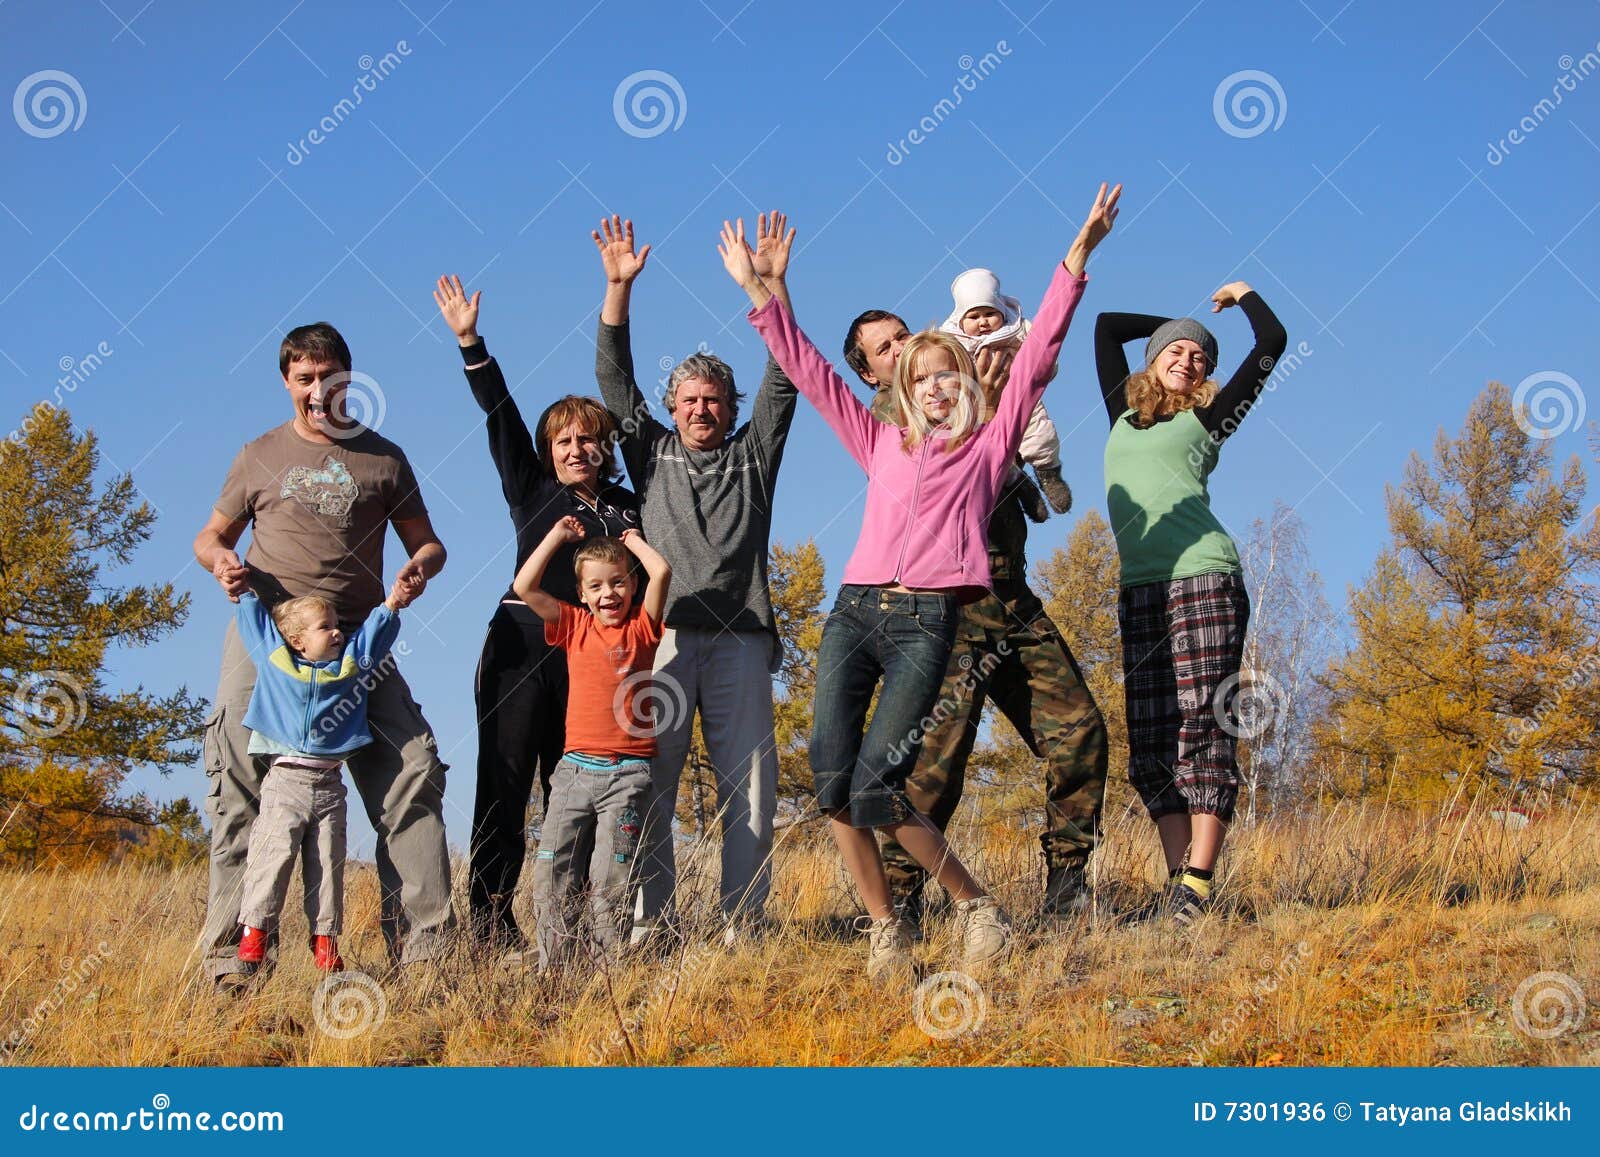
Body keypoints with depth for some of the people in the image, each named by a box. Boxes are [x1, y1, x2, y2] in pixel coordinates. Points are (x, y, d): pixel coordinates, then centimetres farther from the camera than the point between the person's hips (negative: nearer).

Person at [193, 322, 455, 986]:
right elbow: (210, 536, 20)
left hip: (357, 642, 1)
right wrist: (221, 562, -4)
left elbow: (426, 540, 19)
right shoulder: (261, 456, 14)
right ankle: (230, 951, -3)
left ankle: (424, 944, -9)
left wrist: (422, 565, -5)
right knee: (242, 788, -7)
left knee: (413, 771, -11)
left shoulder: (383, 458, 15)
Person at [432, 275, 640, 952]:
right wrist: (470, 343, -4)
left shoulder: (628, 508, 16)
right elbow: (500, 415, 2)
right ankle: (490, 921, -6)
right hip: (523, 645, -3)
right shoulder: (532, 490, 9)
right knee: (506, 780, -6)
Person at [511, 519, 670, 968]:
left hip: (628, 773, -3)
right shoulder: (574, 627, 11)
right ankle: (552, 966, 3)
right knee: (552, 875, -2)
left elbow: (662, 573, -9)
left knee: (611, 879, -7)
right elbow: (524, 586, 3)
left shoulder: (641, 626, 6)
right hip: (576, 767, 3)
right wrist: (559, 535, 11)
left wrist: (633, 540, 9)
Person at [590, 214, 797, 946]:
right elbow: (614, 378, 13)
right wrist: (619, 287, 3)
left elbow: (782, 377, 9)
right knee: (648, 781, -7)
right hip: (664, 633, 0)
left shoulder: (752, 455, 18)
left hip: (740, 638, 0)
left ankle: (743, 921, -2)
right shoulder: (653, 453, 20)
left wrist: (773, 283, -1)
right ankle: (650, 921, -4)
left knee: (748, 782, -4)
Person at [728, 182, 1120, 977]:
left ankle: (976, 907, 0)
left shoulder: (989, 443, 13)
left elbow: (1037, 356, 7)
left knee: (874, 789, -16)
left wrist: (1076, 258, 1)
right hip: (853, 612, 4)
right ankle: (883, 929, -1)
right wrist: (757, 292, 22)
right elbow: (808, 371, 24)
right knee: (831, 779, -11)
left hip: (926, 621, -4)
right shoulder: (883, 444, 22)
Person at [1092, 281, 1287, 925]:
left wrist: (1243, 295, 26)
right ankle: (1177, 883, -3)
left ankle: (1197, 884, -18)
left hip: (1203, 578, -5)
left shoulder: (1205, 417, 12)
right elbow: (1107, 327, 33)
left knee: (1202, 728, -12)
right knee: (1150, 741, -2)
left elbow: (1272, 343, 10)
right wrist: (1175, 324, 35)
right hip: (1139, 590, 5)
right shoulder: (1125, 414, 23)